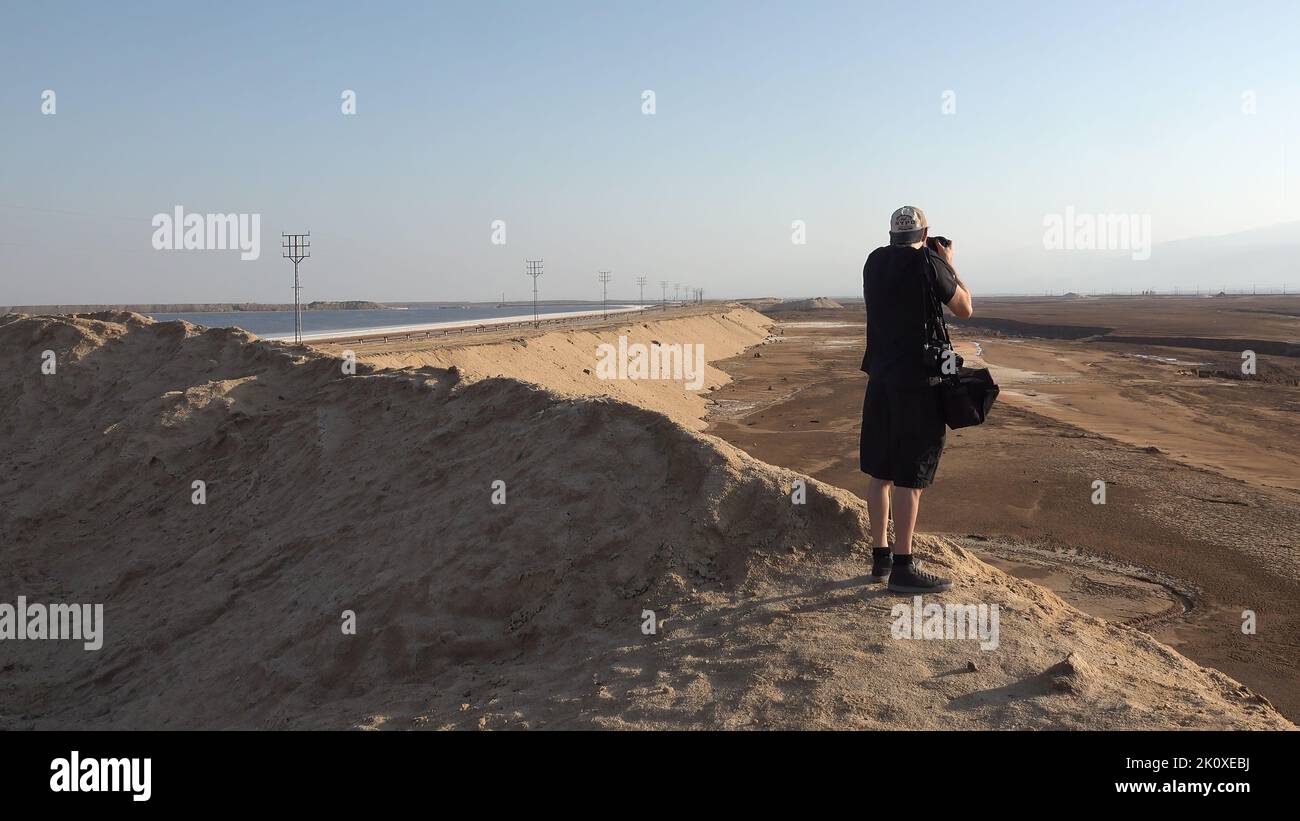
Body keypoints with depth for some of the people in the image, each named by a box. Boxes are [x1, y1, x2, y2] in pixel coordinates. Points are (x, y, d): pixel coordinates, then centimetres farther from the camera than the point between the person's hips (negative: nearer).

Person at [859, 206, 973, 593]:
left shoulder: (875, 261, 8)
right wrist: (948, 265, 12)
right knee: (910, 476, -4)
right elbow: (964, 309, 1)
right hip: (917, 380, -7)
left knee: (881, 471, 12)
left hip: (879, 378, 7)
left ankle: (880, 557, 21)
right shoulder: (928, 262, -11)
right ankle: (903, 567, -1)